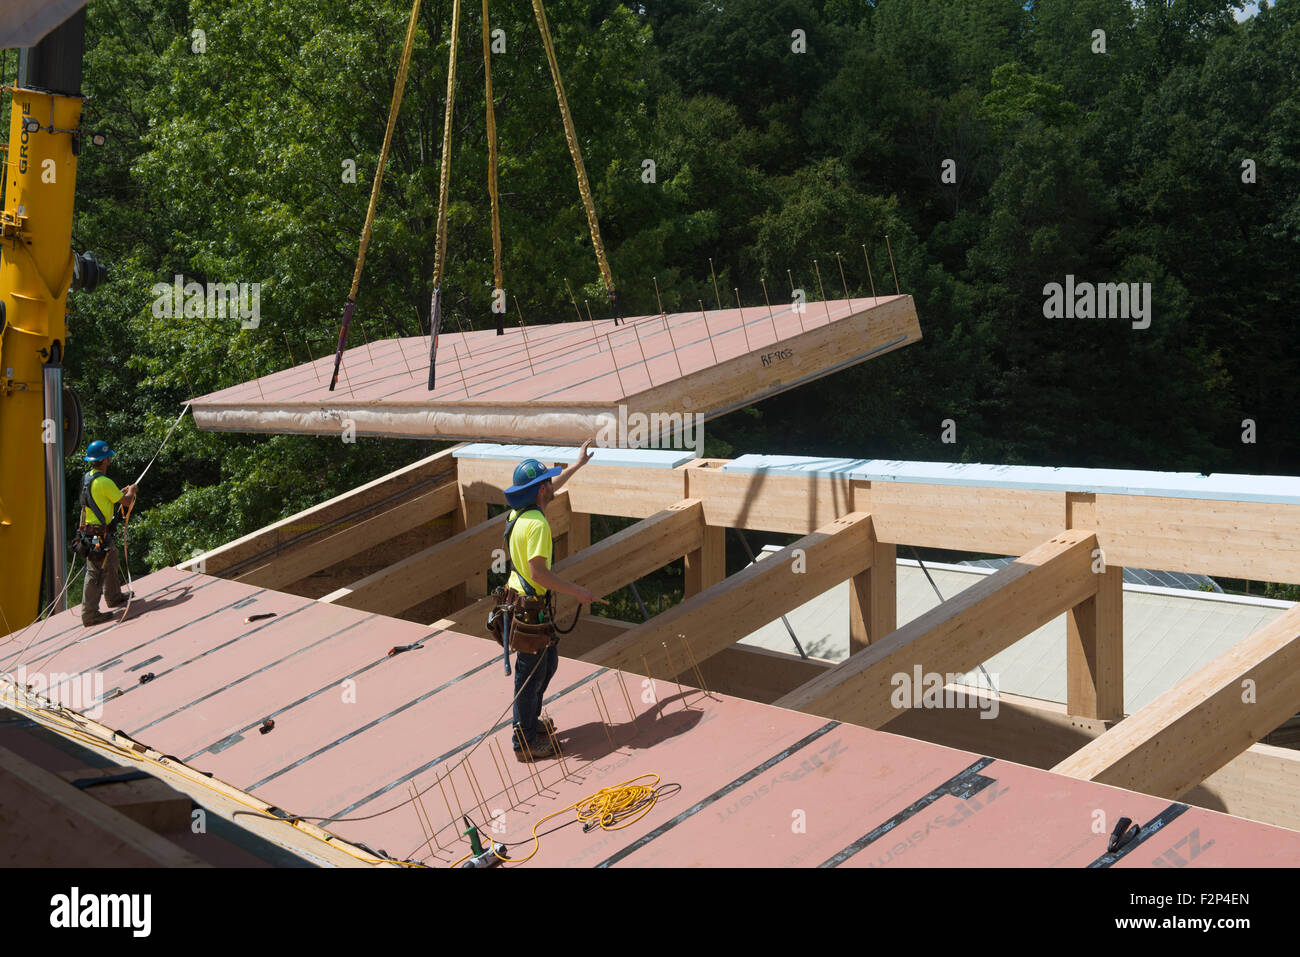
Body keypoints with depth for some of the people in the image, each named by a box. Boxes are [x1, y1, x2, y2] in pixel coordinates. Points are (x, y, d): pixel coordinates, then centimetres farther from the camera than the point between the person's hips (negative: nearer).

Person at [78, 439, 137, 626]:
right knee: (96, 572, -7)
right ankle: (89, 614, -5)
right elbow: (126, 502, -13)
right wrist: (131, 491, 8)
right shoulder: (104, 482, -21)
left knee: (110, 563, 26)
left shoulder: (88, 478, 9)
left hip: (90, 529, 10)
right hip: (98, 534, -10)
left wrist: (122, 492, 25)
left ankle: (114, 596, 44)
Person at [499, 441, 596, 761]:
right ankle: (524, 742, 9)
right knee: (530, 674, 0)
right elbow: (539, 573, -28)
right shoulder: (536, 524, -24)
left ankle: (530, 721, 35)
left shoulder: (520, 511, 5)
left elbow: (551, 487, 25)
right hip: (532, 607, -10)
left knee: (548, 662, 22)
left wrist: (578, 464, 34)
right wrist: (577, 591, -20)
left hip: (524, 600, 10)